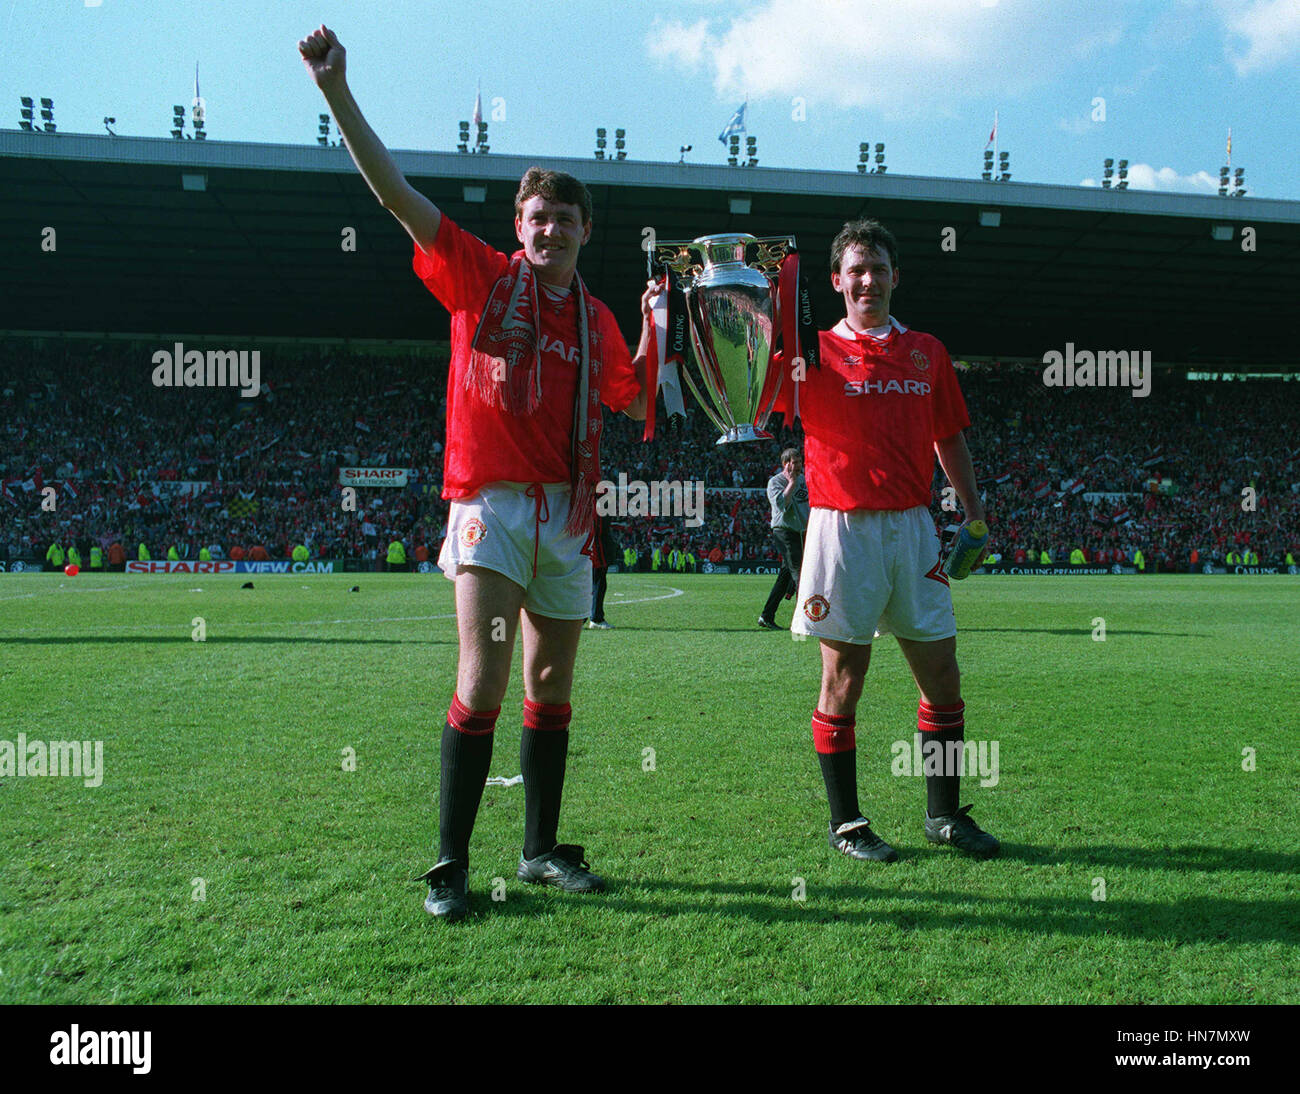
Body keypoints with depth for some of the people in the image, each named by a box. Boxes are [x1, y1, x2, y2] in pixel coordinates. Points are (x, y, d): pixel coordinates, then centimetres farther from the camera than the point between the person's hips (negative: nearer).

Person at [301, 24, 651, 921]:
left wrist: (659, 323, 11)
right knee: (484, 681, -13)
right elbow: (396, 192, -5)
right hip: (490, 502, -4)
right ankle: (450, 866, -1)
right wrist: (338, 92, -13)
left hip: (567, 512, 5)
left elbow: (636, 402, 20)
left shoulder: (597, 319, 13)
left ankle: (542, 850, 23)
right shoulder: (480, 276, 2)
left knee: (552, 687, 10)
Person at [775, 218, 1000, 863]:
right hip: (843, 527, -4)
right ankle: (845, 823, 14)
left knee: (941, 673, 6)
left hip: (914, 525, 4)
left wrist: (974, 509, 13)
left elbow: (950, 437, 19)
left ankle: (944, 814, 22)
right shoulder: (818, 352, 3)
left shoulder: (928, 352, 14)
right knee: (843, 678, 1)